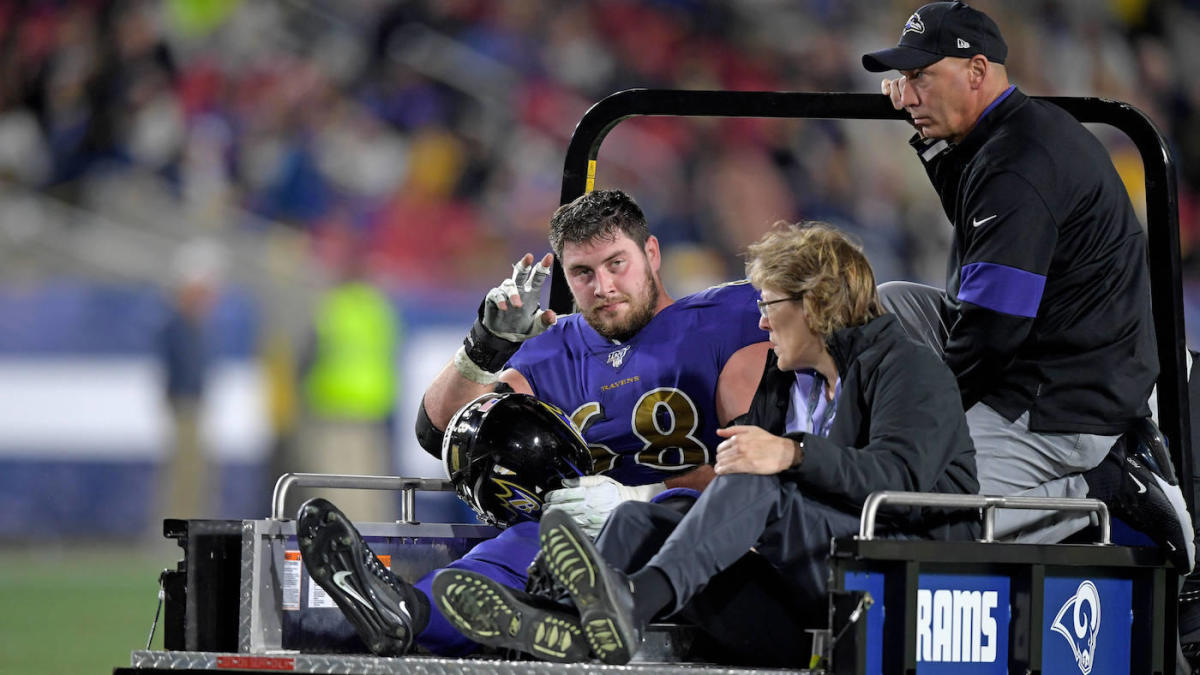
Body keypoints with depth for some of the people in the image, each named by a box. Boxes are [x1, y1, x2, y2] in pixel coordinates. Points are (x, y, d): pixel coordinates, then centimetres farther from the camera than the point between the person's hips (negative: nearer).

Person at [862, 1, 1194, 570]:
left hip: (1066, 410, -11)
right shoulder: (1036, 127, 10)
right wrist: (933, 140, 19)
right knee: (887, 303, 19)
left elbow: (992, 329, -24)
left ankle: (1107, 489, -12)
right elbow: (972, 216, 32)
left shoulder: (1018, 167, -22)